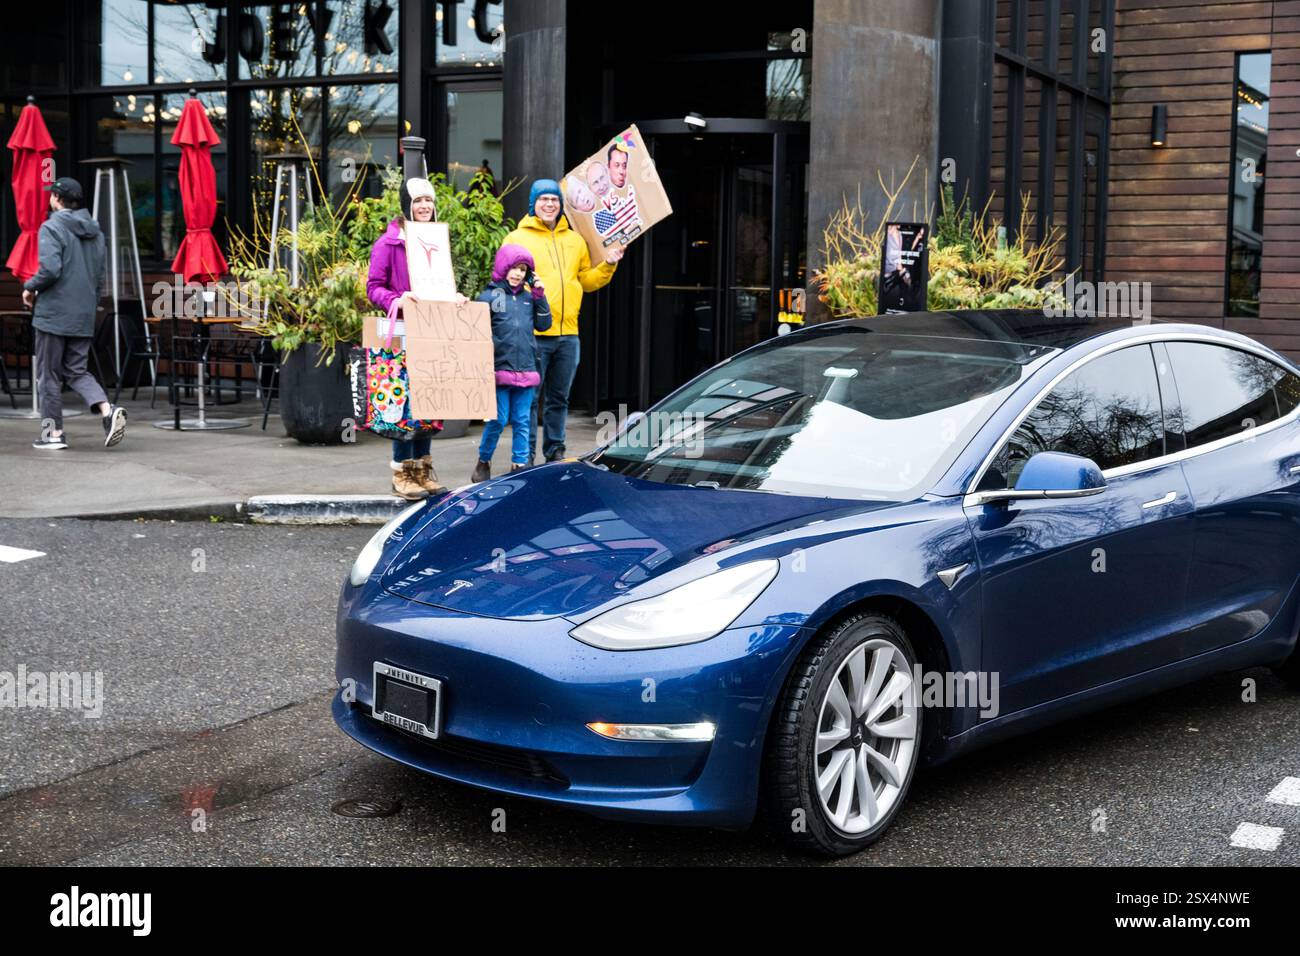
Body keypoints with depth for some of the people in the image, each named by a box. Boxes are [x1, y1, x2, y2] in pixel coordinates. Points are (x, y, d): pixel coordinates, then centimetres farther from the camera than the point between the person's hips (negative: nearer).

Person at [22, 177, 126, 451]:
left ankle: (53, 432, 10)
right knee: (76, 371, 12)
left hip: (53, 314, -6)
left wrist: (29, 288, -4)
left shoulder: (52, 228, -10)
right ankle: (108, 410, -11)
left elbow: (50, 270, -21)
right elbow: (100, 278, 16)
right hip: (84, 317, 6)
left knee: (50, 374, 5)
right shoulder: (95, 231, 13)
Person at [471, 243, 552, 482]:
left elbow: (544, 325, 12)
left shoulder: (528, 297, 13)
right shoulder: (489, 296, 0)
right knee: (498, 420, -3)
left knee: (522, 421, 7)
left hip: (526, 370, 4)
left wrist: (540, 296, 6)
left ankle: (520, 464, 13)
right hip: (500, 369, -4)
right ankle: (483, 462, 13)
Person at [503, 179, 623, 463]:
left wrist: (608, 265, 6)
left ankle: (555, 451, 20)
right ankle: (526, 455, 4)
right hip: (533, 334, -5)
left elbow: (587, 280, 21)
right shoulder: (517, 238, 2)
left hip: (568, 333, 5)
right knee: (530, 398, -2)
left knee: (559, 398, 12)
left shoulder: (575, 240, 17)